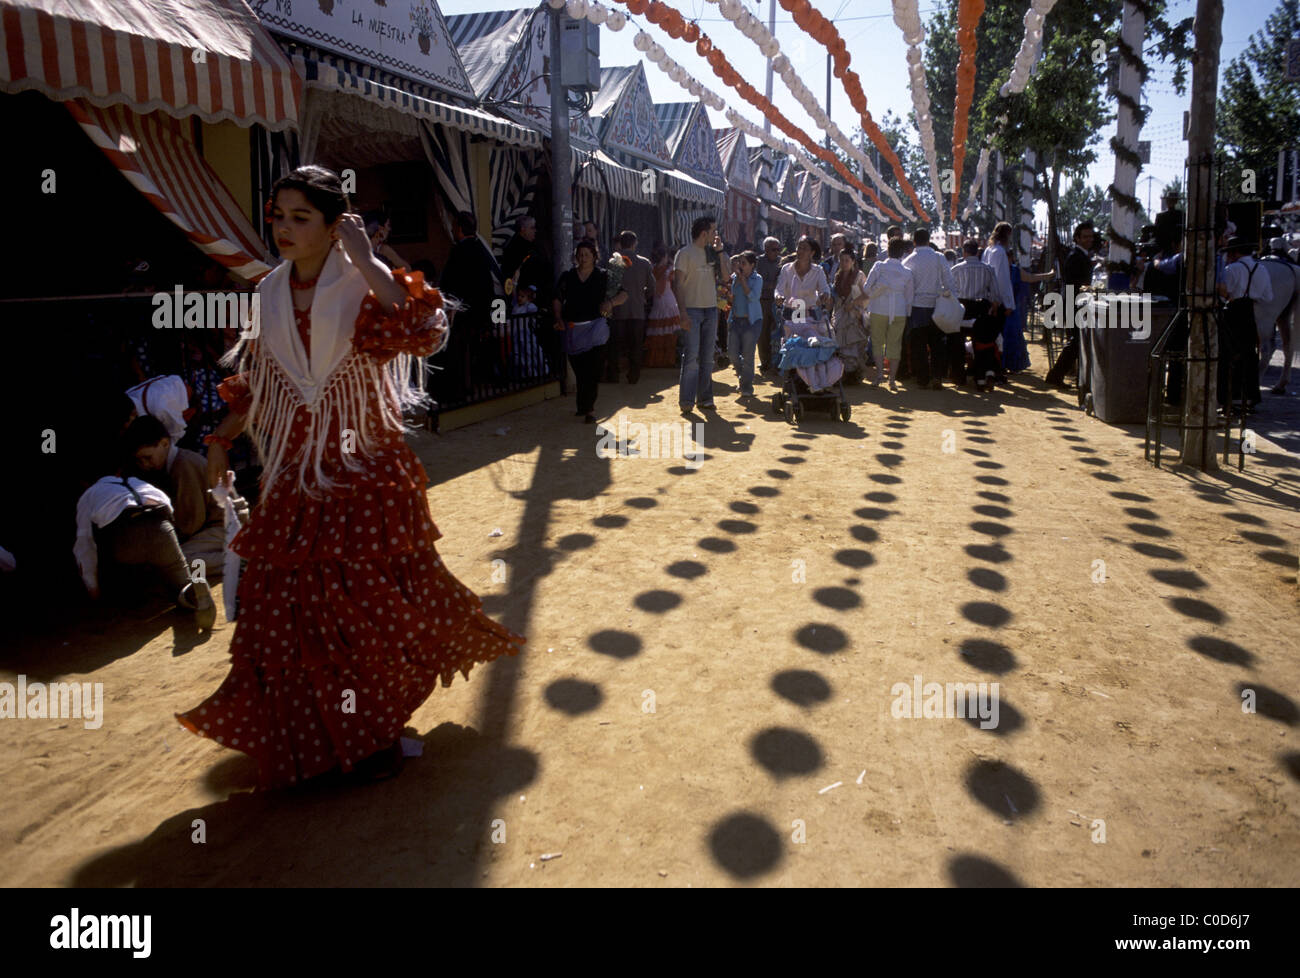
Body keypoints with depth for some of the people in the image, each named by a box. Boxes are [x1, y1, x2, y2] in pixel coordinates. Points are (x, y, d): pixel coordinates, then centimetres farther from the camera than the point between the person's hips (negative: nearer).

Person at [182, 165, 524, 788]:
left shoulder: (364, 282, -8)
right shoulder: (270, 293, 7)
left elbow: (424, 335, -30)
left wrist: (365, 262, -29)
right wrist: (222, 440, 16)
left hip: (364, 468, -4)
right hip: (295, 474, 5)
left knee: (369, 602, 2)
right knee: (285, 605, 5)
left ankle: (375, 729, 25)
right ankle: (312, 735, 25)